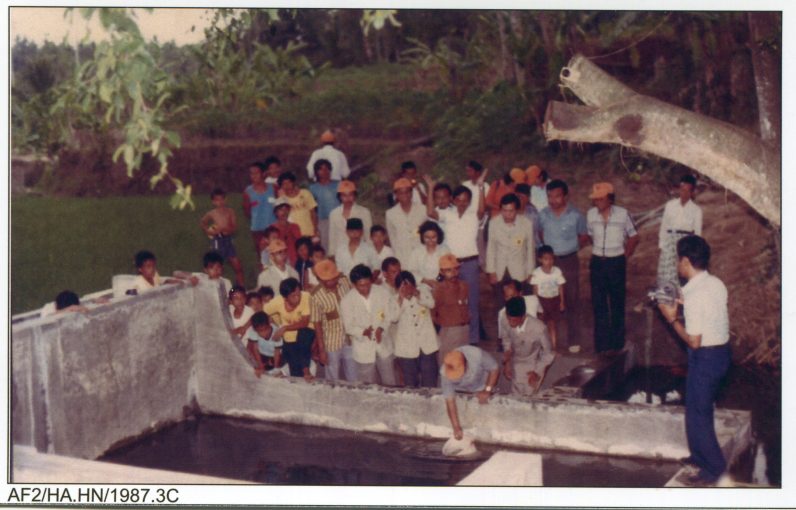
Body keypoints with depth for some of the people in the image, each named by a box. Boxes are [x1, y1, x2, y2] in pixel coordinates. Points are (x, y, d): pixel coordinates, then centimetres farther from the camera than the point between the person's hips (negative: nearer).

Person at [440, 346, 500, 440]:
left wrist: (487, 391, -24)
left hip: (481, 388, 0)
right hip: (461, 392, 0)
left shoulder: (477, 355, -40)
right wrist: (456, 428, -30)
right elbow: (450, 401, -30)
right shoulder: (445, 373, -35)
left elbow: (495, 369, -21)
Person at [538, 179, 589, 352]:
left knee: (572, 301, 3)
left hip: (569, 261, -2)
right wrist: (549, 247, 5)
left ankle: (573, 341, 12)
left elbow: (584, 237, 4)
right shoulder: (543, 215, -1)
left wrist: (570, 247, -1)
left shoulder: (575, 215, -8)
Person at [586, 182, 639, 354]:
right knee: (599, 304, 5)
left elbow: (633, 237, 2)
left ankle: (617, 344, 20)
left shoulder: (623, 214, -10)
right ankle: (601, 345, 14)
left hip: (616, 263, -2)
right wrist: (599, 251, 9)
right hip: (597, 262, 2)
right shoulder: (591, 214, -2)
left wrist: (625, 256, 2)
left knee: (617, 303, 8)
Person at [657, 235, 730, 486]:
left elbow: (694, 341, -23)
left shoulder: (695, 296, -26)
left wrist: (672, 318, -12)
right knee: (702, 408, 23)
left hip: (705, 357, -9)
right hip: (722, 350, 9)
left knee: (697, 413, 6)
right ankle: (701, 455, 37)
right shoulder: (716, 284, 0)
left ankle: (714, 467, 15)